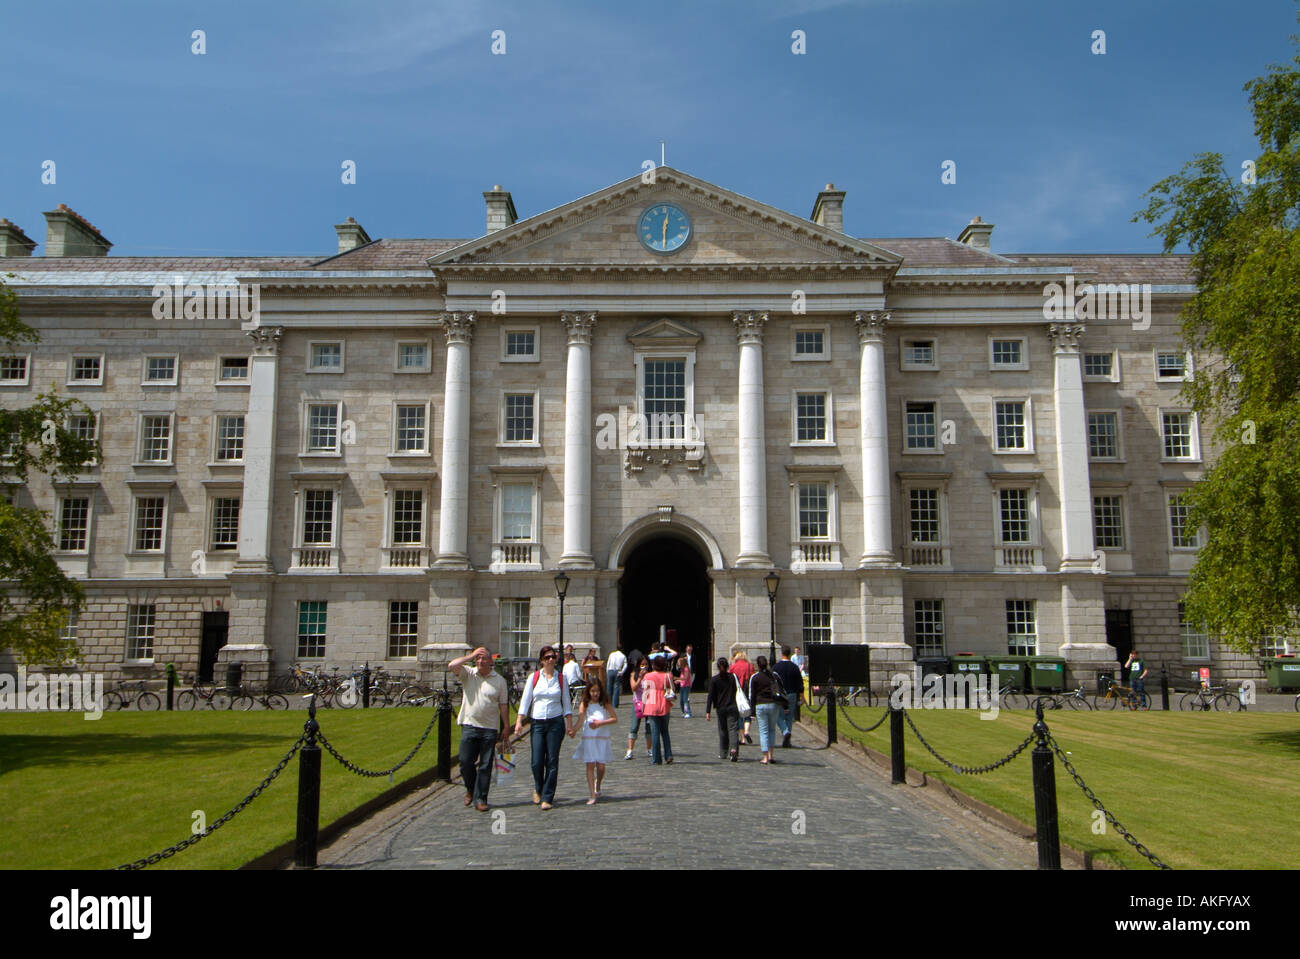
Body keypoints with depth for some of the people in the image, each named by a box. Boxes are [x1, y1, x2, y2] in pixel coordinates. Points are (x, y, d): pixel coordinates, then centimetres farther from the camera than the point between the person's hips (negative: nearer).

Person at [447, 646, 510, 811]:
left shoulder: (499, 680, 6)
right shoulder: (468, 674, 5)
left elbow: (503, 705, 7)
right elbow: (452, 666, -13)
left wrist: (506, 727, 4)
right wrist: (471, 656, -10)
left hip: (490, 728, 0)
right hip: (469, 725, 0)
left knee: (485, 765, 2)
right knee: (465, 762, 1)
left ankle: (480, 799, 10)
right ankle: (470, 789, 26)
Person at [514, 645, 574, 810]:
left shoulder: (561, 678, 6)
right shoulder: (534, 677, 3)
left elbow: (566, 702, 9)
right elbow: (525, 700, 2)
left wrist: (569, 723, 2)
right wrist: (519, 721, -6)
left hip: (556, 722, 0)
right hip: (537, 722, 0)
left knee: (552, 761, -2)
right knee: (537, 762, -3)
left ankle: (547, 797, 6)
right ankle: (538, 789, 27)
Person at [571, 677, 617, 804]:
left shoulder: (604, 704, 5)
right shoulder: (584, 704, 2)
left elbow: (615, 719, 1)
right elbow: (580, 719, -12)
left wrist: (600, 723, -11)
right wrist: (574, 730, -31)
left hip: (603, 738, 1)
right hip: (588, 738, -1)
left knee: (600, 766, 2)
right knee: (590, 765, -6)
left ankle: (597, 788, 30)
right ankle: (592, 796, -5)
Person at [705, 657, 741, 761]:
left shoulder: (714, 680, -3)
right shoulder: (733, 677, 0)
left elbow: (711, 696, -7)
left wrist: (708, 712, -7)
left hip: (721, 709, 0)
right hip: (733, 708, 0)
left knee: (722, 730, 13)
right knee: (733, 729, -4)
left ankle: (723, 753, 20)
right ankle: (733, 749, -26)